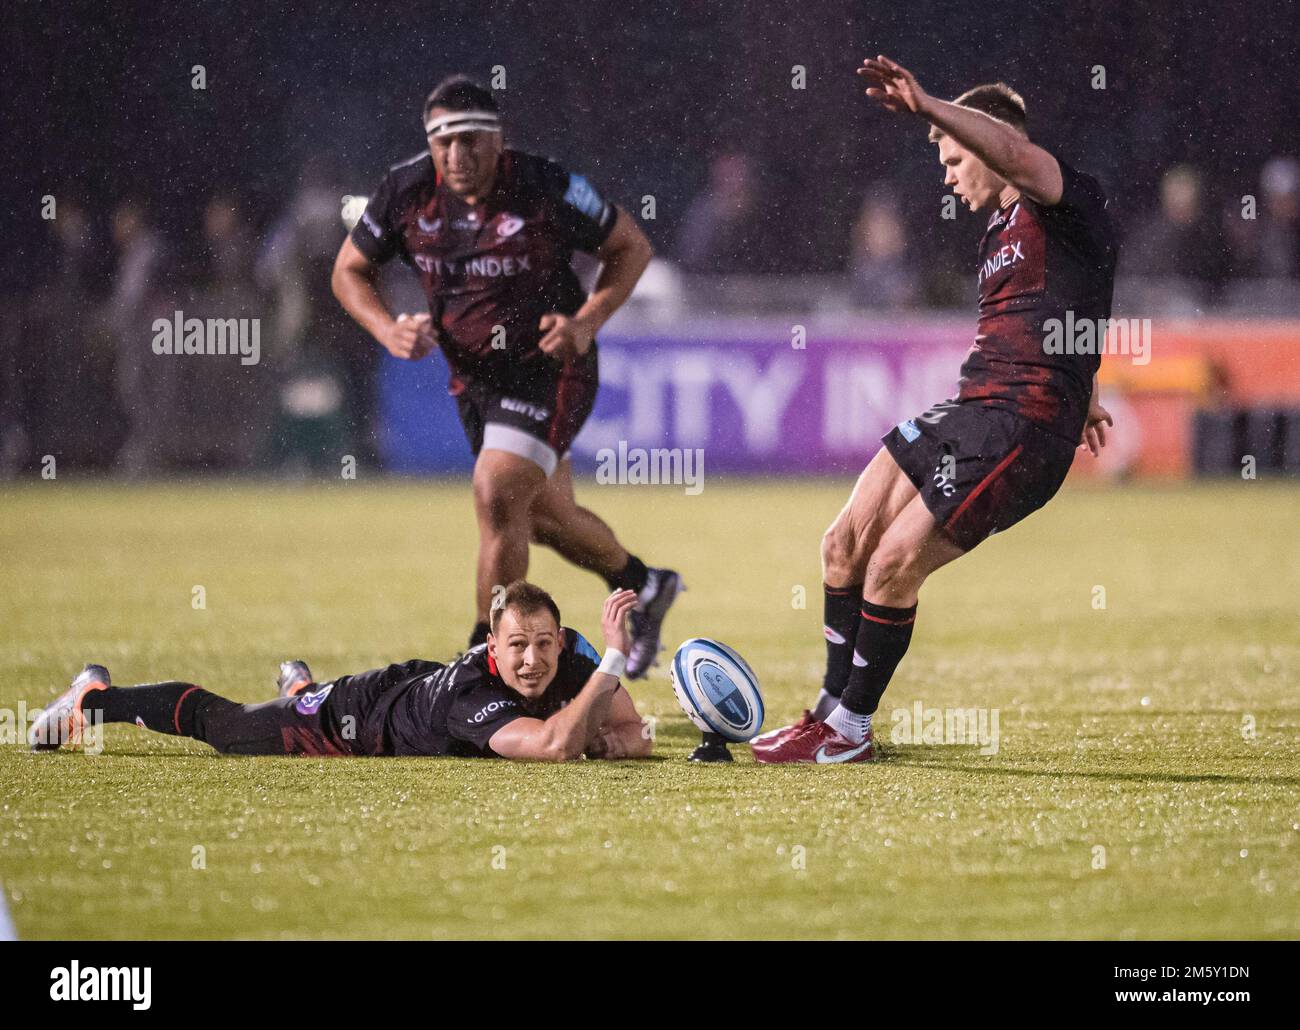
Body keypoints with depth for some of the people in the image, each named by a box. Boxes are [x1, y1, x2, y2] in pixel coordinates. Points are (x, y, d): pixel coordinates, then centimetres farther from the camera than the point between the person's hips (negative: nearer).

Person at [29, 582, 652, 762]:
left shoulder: (568, 656, -29)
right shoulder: (475, 697, -47)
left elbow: (631, 737, -18)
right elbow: (553, 745, -63)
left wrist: (607, 738, -40)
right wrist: (616, 659, -65)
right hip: (349, 719, -6)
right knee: (216, 723, 18)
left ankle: (300, 685, 70)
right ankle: (95, 700, 43)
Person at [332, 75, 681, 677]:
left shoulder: (547, 189, -20)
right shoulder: (406, 191, -10)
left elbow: (631, 247, -7)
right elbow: (349, 270, 4)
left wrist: (588, 321, -20)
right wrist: (388, 330, -15)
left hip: (549, 372, -6)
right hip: (472, 378, 6)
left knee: (498, 497, -21)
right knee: (546, 519, 18)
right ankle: (643, 587, 46)